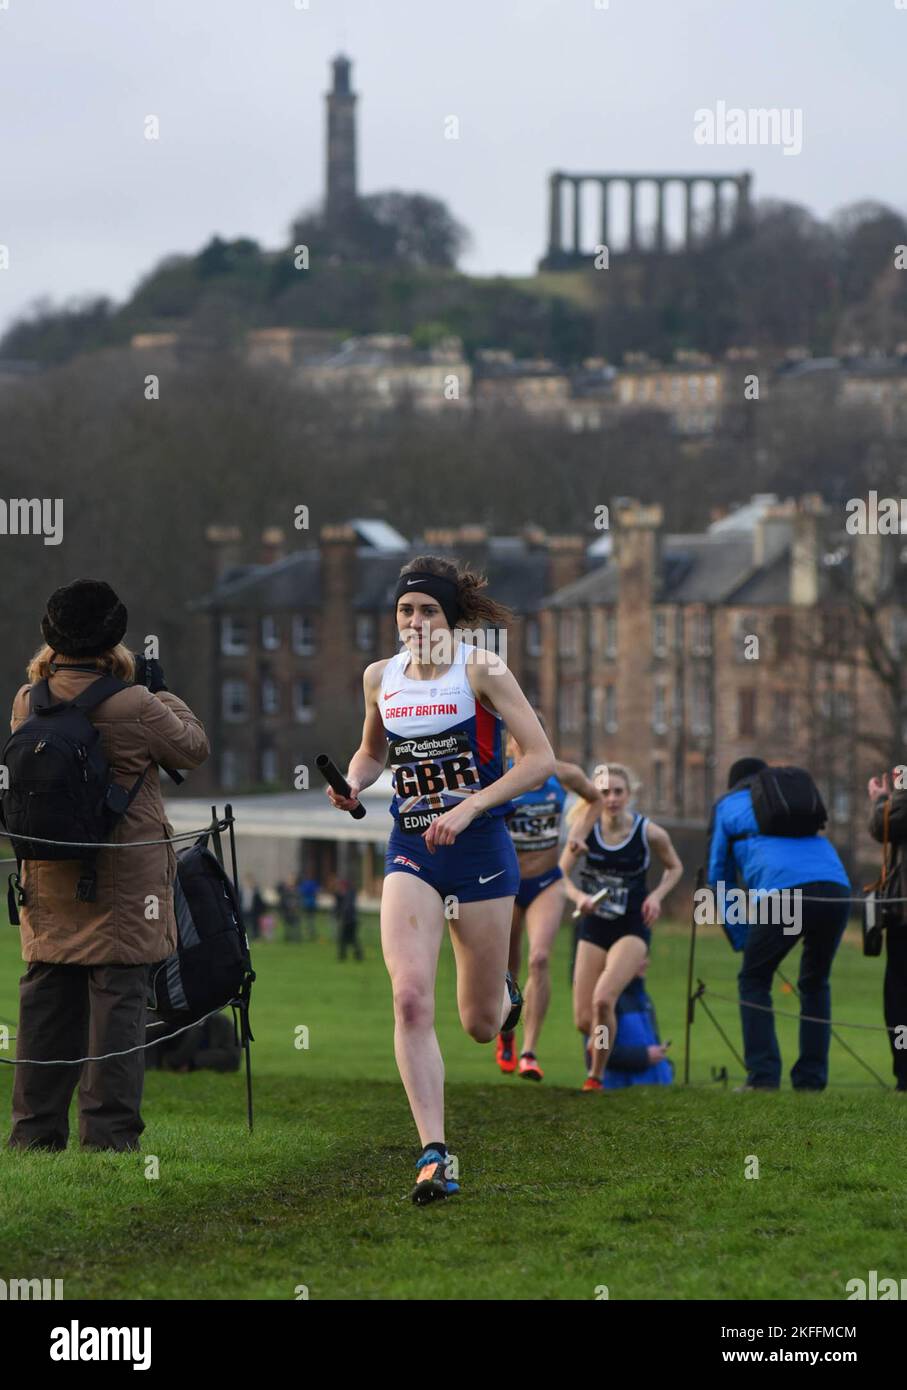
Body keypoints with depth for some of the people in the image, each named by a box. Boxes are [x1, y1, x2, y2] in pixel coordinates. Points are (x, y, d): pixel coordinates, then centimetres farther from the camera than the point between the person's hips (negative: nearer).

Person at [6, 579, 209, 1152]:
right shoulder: (136, 708, -16)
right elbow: (193, 748, -1)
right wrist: (163, 693, 12)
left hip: (49, 876, 5)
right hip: (123, 880, -5)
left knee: (46, 996, 11)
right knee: (118, 997, -1)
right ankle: (109, 1129, -4)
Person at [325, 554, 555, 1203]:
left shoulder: (480, 669, -9)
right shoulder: (381, 677, 5)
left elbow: (541, 758, -12)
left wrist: (469, 808, -20)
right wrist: (352, 783, 2)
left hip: (480, 850, -3)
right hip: (411, 851, 3)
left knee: (481, 1025, 8)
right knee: (410, 999, -19)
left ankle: (505, 994, 48)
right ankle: (435, 1155, -18)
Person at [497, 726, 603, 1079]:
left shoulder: (563, 774, -5)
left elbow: (596, 798, 15)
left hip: (547, 885, 0)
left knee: (539, 958, -22)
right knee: (507, 971, 9)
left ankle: (529, 1053, -22)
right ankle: (505, 1037, 40)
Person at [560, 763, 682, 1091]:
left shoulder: (650, 833, -10)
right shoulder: (586, 827, -7)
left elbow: (675, 867, 9)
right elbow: (561, 874, -4)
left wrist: (657, 895, -9)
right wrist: (579, 897, -25)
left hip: (632, 929, -3)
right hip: (593, 928, 3)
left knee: (603, 999, -26)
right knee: (584, 1020, -1)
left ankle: (596, 1075, -6)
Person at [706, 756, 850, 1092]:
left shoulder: (727, 806, 25)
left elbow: (718, 874, 28)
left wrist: (741, 936, 35)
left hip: (782, 891, -4)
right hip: (836, 887, 4)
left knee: (754, 980, 12)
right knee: (815, 983, 20)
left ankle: (763, 1075, -1)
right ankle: (811, 1078, 14)